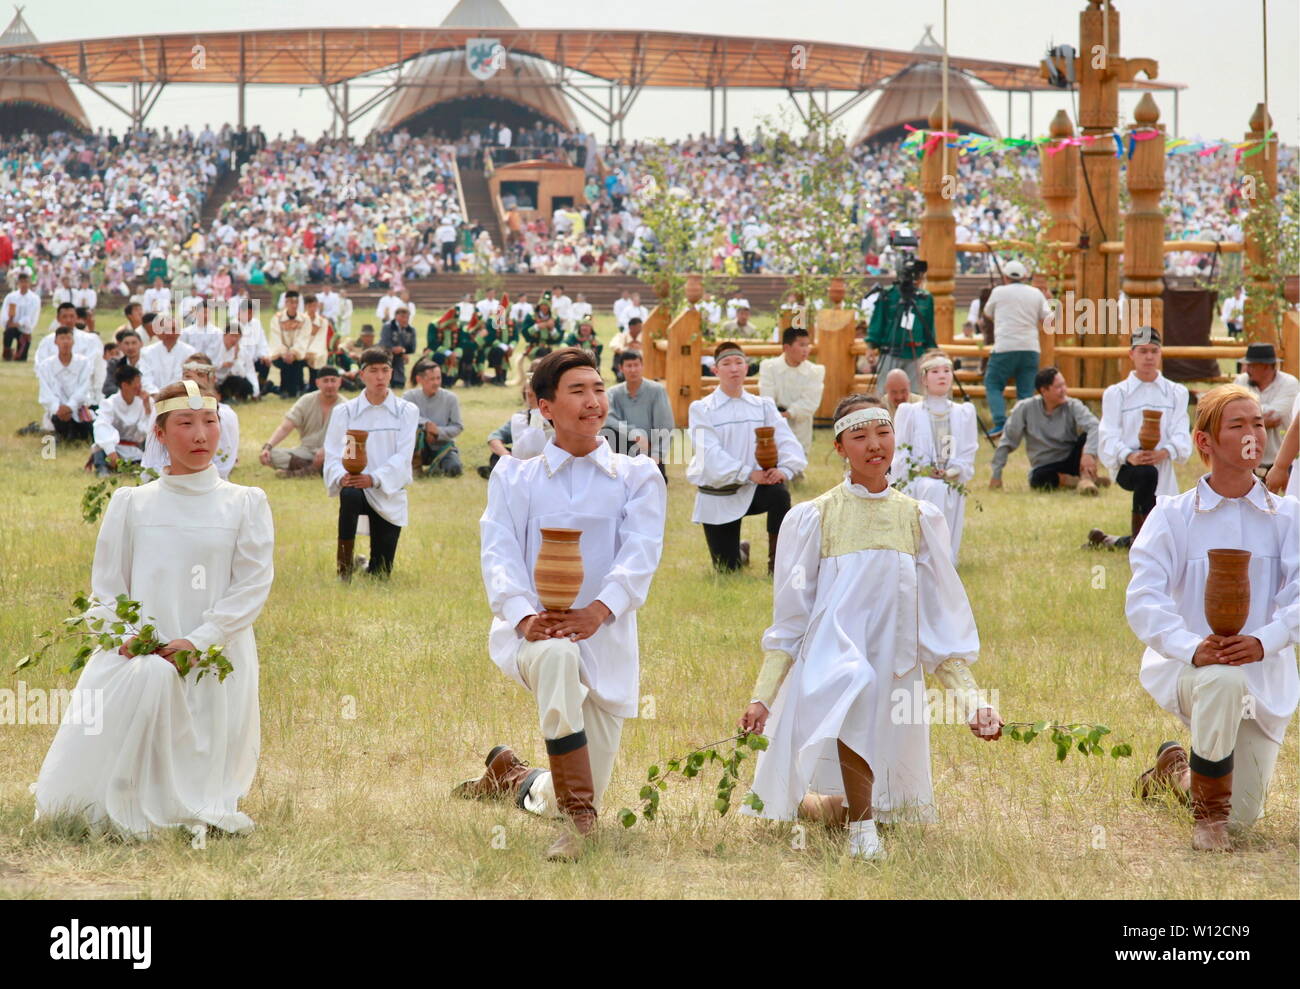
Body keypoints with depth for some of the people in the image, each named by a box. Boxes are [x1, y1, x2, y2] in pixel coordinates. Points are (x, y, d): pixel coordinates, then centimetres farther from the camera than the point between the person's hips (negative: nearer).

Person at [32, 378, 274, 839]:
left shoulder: (246, 503, 4)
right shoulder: (131, 503, 9)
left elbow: (254, 582, -4)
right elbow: (107, 585, 8)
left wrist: (199, 641, -15)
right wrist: (126, 636, -13)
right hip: (139, 654, 0)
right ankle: (124, 814, -10)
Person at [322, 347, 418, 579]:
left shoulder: (406, 411, 1)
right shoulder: (344, 411, 1)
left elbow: (403, 457, -9)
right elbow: (333, 454, -4)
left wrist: (374, 479, -26)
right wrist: (341, 477, -28)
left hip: (389, 495, 1)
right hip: (356, 485, -1)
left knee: (380, 574, -1)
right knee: (349, 495, -41)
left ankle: (369, 565, 39)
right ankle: (345, 568, -27)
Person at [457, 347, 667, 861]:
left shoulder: (637, 477, 7)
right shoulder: (514, 476, 9)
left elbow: (640, 554, -8)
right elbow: (499, 554, -4)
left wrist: (598, 611, -27)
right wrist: (524, 616, -24)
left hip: (605, 638, 2)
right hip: (533, 632, -2)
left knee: (579, 797, 2)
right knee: (556, 656, -41)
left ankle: (512, 776, 40)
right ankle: (578, 818, -32)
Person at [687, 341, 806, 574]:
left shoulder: (763, 406, 5)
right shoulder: (701, 409, -4)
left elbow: (787, 441, -8)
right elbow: (710, 453, -18)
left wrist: (785, 469, -30)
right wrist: (748, 474, -31)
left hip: (754, 489, 1)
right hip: (717, 495, -1)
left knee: (779, 493, -34)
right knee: (727, 570, -1)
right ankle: (740, 553, 39)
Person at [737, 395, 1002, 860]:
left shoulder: (920, 519, 7)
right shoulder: (813, 518, 0)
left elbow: (943, 618, 8)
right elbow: (789, 618, 3)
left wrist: (970, 698, -1)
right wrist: (763, 696, -3)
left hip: (898, 675, 4)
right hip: (830, 663, -4)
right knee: (852, 683, -39)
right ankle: (861, 826, -24)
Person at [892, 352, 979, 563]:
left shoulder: (964, 413, 16)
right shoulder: (909, 412, 7)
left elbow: (969, 453, 9)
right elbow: (899, 453, 1)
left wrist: (955, 472, -12)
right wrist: (919, 471, -17)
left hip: (952, 486, 3)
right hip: (918, 487, -3)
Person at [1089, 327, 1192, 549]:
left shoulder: (1176, 393, 11)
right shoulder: (1115, 393, 7)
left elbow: (1181, 434, -1)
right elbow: (1108, 437, -5)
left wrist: (1165, 452, -24)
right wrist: (1128, 456, -27)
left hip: (1163, 467, 3)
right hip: (1126, 467, -3)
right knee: (1146, 473, -39)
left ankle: (1106, 540, 23)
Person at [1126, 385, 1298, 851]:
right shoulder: (1173, 515, -4)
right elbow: (1143, 601, -14)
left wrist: (1263, 641, -31)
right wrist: (1193, 649, -31)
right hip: (1187, 666, -3)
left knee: (1243, 816, 3)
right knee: (1223, 680, -39)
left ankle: (1178, 768, 39)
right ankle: (1208, 808, -16)